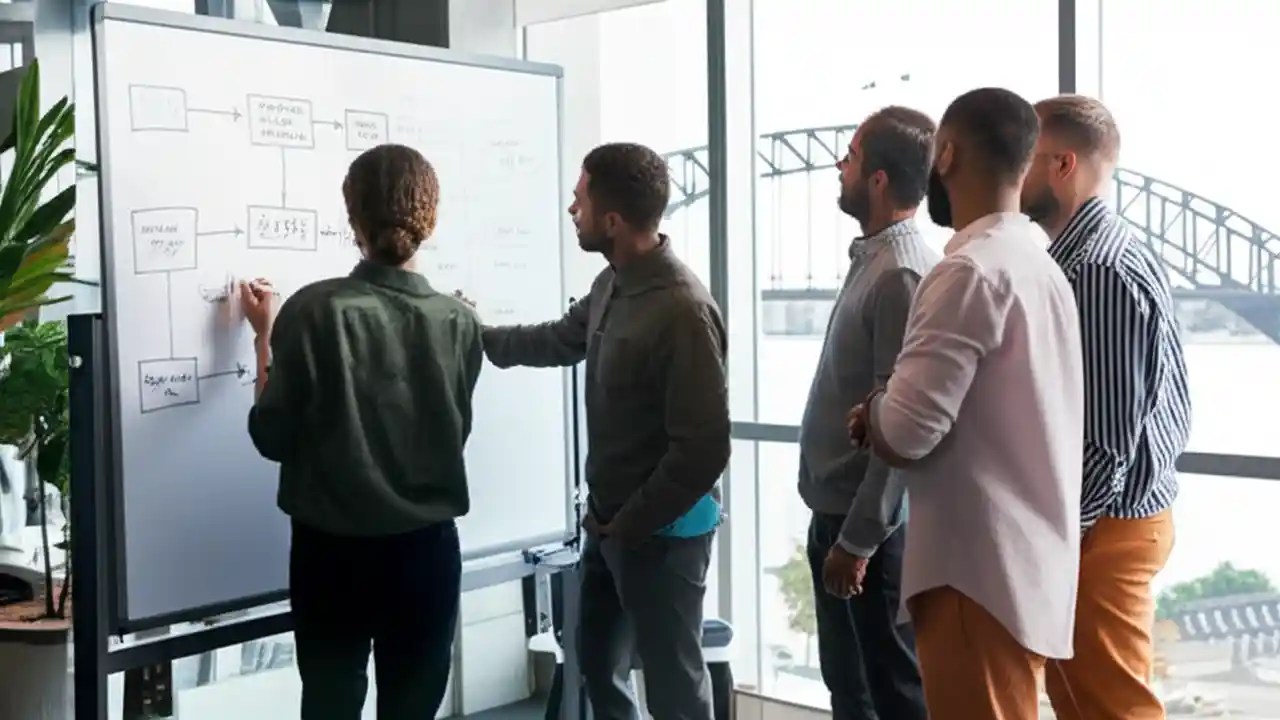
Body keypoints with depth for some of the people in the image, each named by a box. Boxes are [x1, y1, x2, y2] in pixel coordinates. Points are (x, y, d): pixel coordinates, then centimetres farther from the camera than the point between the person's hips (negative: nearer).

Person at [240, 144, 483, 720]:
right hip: (427, 549, 2)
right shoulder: (459, 321, -5)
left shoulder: (314, 310, -13)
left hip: (333, 551, -1)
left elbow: (273, 437, -7)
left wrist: (265, 335, 4)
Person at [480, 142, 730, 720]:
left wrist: (629, 525, -17)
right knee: (599, 663, 25)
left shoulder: (683, 310, -27)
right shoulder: (610, 284, 1)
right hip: (608, 521, 9)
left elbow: (703, 450, -26)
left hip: (660, 532, -9)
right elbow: (563, 340, 24)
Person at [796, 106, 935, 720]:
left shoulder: (902, 276, -20)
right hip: (835, 512, 9)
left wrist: (858, 540, -21)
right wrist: (835, 526, 17)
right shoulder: (869, 259, 9)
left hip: (870, 527, -9)